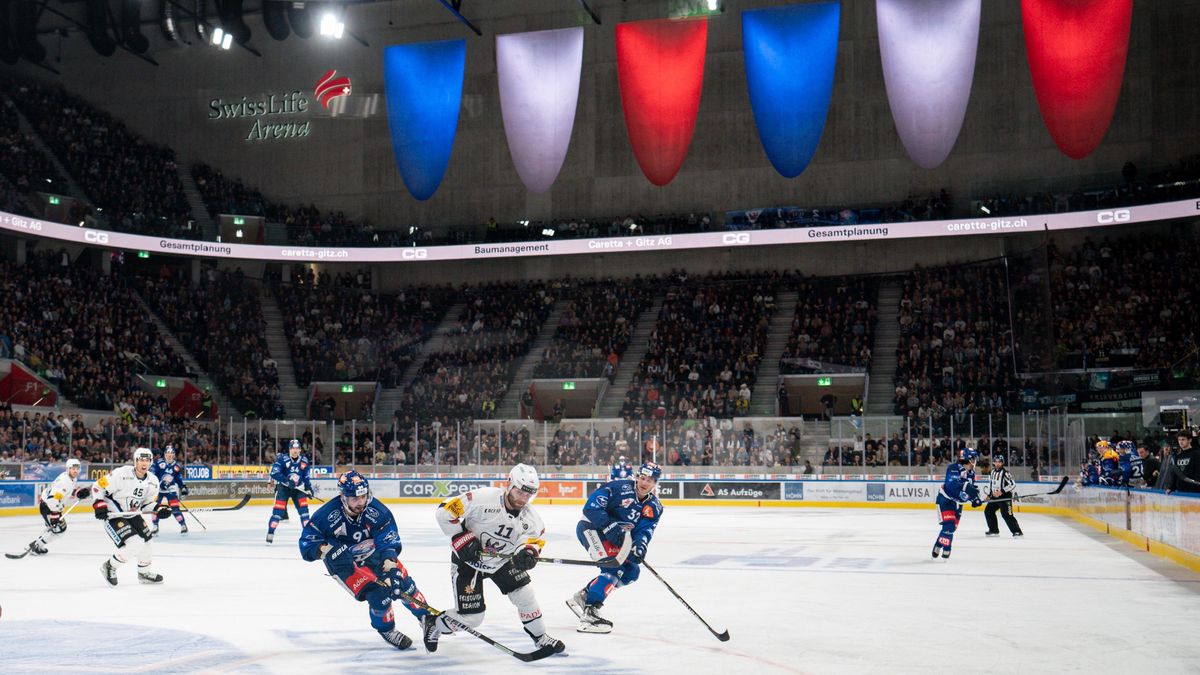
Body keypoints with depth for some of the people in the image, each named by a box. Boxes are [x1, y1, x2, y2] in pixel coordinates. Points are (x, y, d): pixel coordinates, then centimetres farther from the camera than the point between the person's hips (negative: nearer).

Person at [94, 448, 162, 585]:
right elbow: (98, 487, -16)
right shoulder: (121, 474, -24)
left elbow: (148, 503, 8)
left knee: (145, 541, 9)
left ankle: (144, 573, 32)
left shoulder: (153, 481, -4)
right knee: (134, 544, -20)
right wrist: (99, 505, -26)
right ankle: (110, 566, 2)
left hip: (132, 515, 7)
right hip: (112, 515, -7)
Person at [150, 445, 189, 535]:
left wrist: (183, 487, 2)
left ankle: (183, 525, 0)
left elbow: (179, 479, 11)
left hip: (171, 490, 1)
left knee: (175, 508, -9)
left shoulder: (176, 466, 2)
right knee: (155, 508, -4)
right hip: (158, 489, -1)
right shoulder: (159, 463, -11)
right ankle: (155, 527, 11)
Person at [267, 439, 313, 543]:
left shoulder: (304, 460, 1)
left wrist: (309, 488, 5)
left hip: (298, 488, 4)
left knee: (303, 507, -5)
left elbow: (306, 476, 12)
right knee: (278, 509, -13)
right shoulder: (282, 459, -15)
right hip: (283, 487, -4)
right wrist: (287, 480, -30)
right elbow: (274, 473, -21)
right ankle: (270, 532, -7)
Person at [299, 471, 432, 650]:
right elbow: (307, 544, -21)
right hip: (343, 562, -3)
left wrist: (391, 569, -41)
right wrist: (329, 551, -38)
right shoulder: (327, 515, -29)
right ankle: (386, 630, 7)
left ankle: (426, 616, 26)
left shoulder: (377, 511, -25)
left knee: (402, 581, 0)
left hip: (372, 553, 3)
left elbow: (389, 543, -27)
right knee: (377, 593, -19)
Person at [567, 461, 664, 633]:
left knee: (631, 572, 8)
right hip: (591, 527, -8)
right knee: (614, 567, -23)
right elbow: (591, 506, -25)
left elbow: (644, 531, -11)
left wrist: (639, 545, -33)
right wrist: (609, 527, -35)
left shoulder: (654, 508, 0)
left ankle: (582, 597, 13)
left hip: (617, 539, 8)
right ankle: (589, 613, -28)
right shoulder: (619, 488, -20)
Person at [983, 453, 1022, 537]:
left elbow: (1012, 484, -20)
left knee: (1007, 514, -17)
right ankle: (994, 530, 22)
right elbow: (990, 484, 23)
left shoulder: (1005, 472, -14)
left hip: (1005, 497, -8)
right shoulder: (992, 472, 10)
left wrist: (1002, 491, -24)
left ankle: (1017, 531, -13)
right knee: (988, 511, 10)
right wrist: (989, 495, 20)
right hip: (994, 497, 8)